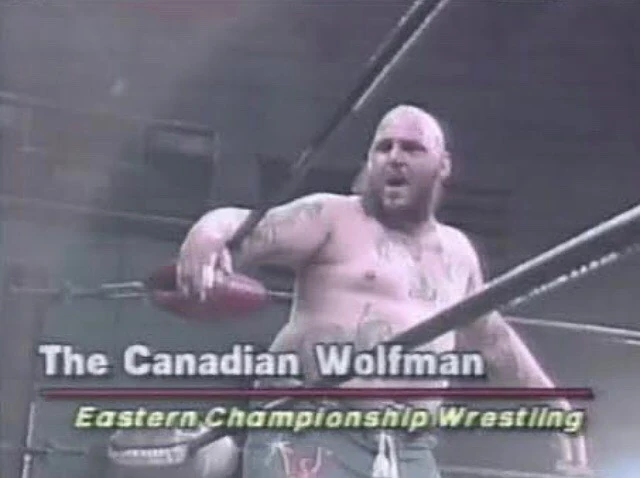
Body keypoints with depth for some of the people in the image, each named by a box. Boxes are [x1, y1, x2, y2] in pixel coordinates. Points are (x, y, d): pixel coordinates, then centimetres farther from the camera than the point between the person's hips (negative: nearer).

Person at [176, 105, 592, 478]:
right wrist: (207, 236, -35)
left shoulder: (457, 251, 20)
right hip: (308, 433, -5)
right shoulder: (332, 216, 1)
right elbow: (243, 227, -11)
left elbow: (489, 334, 34)